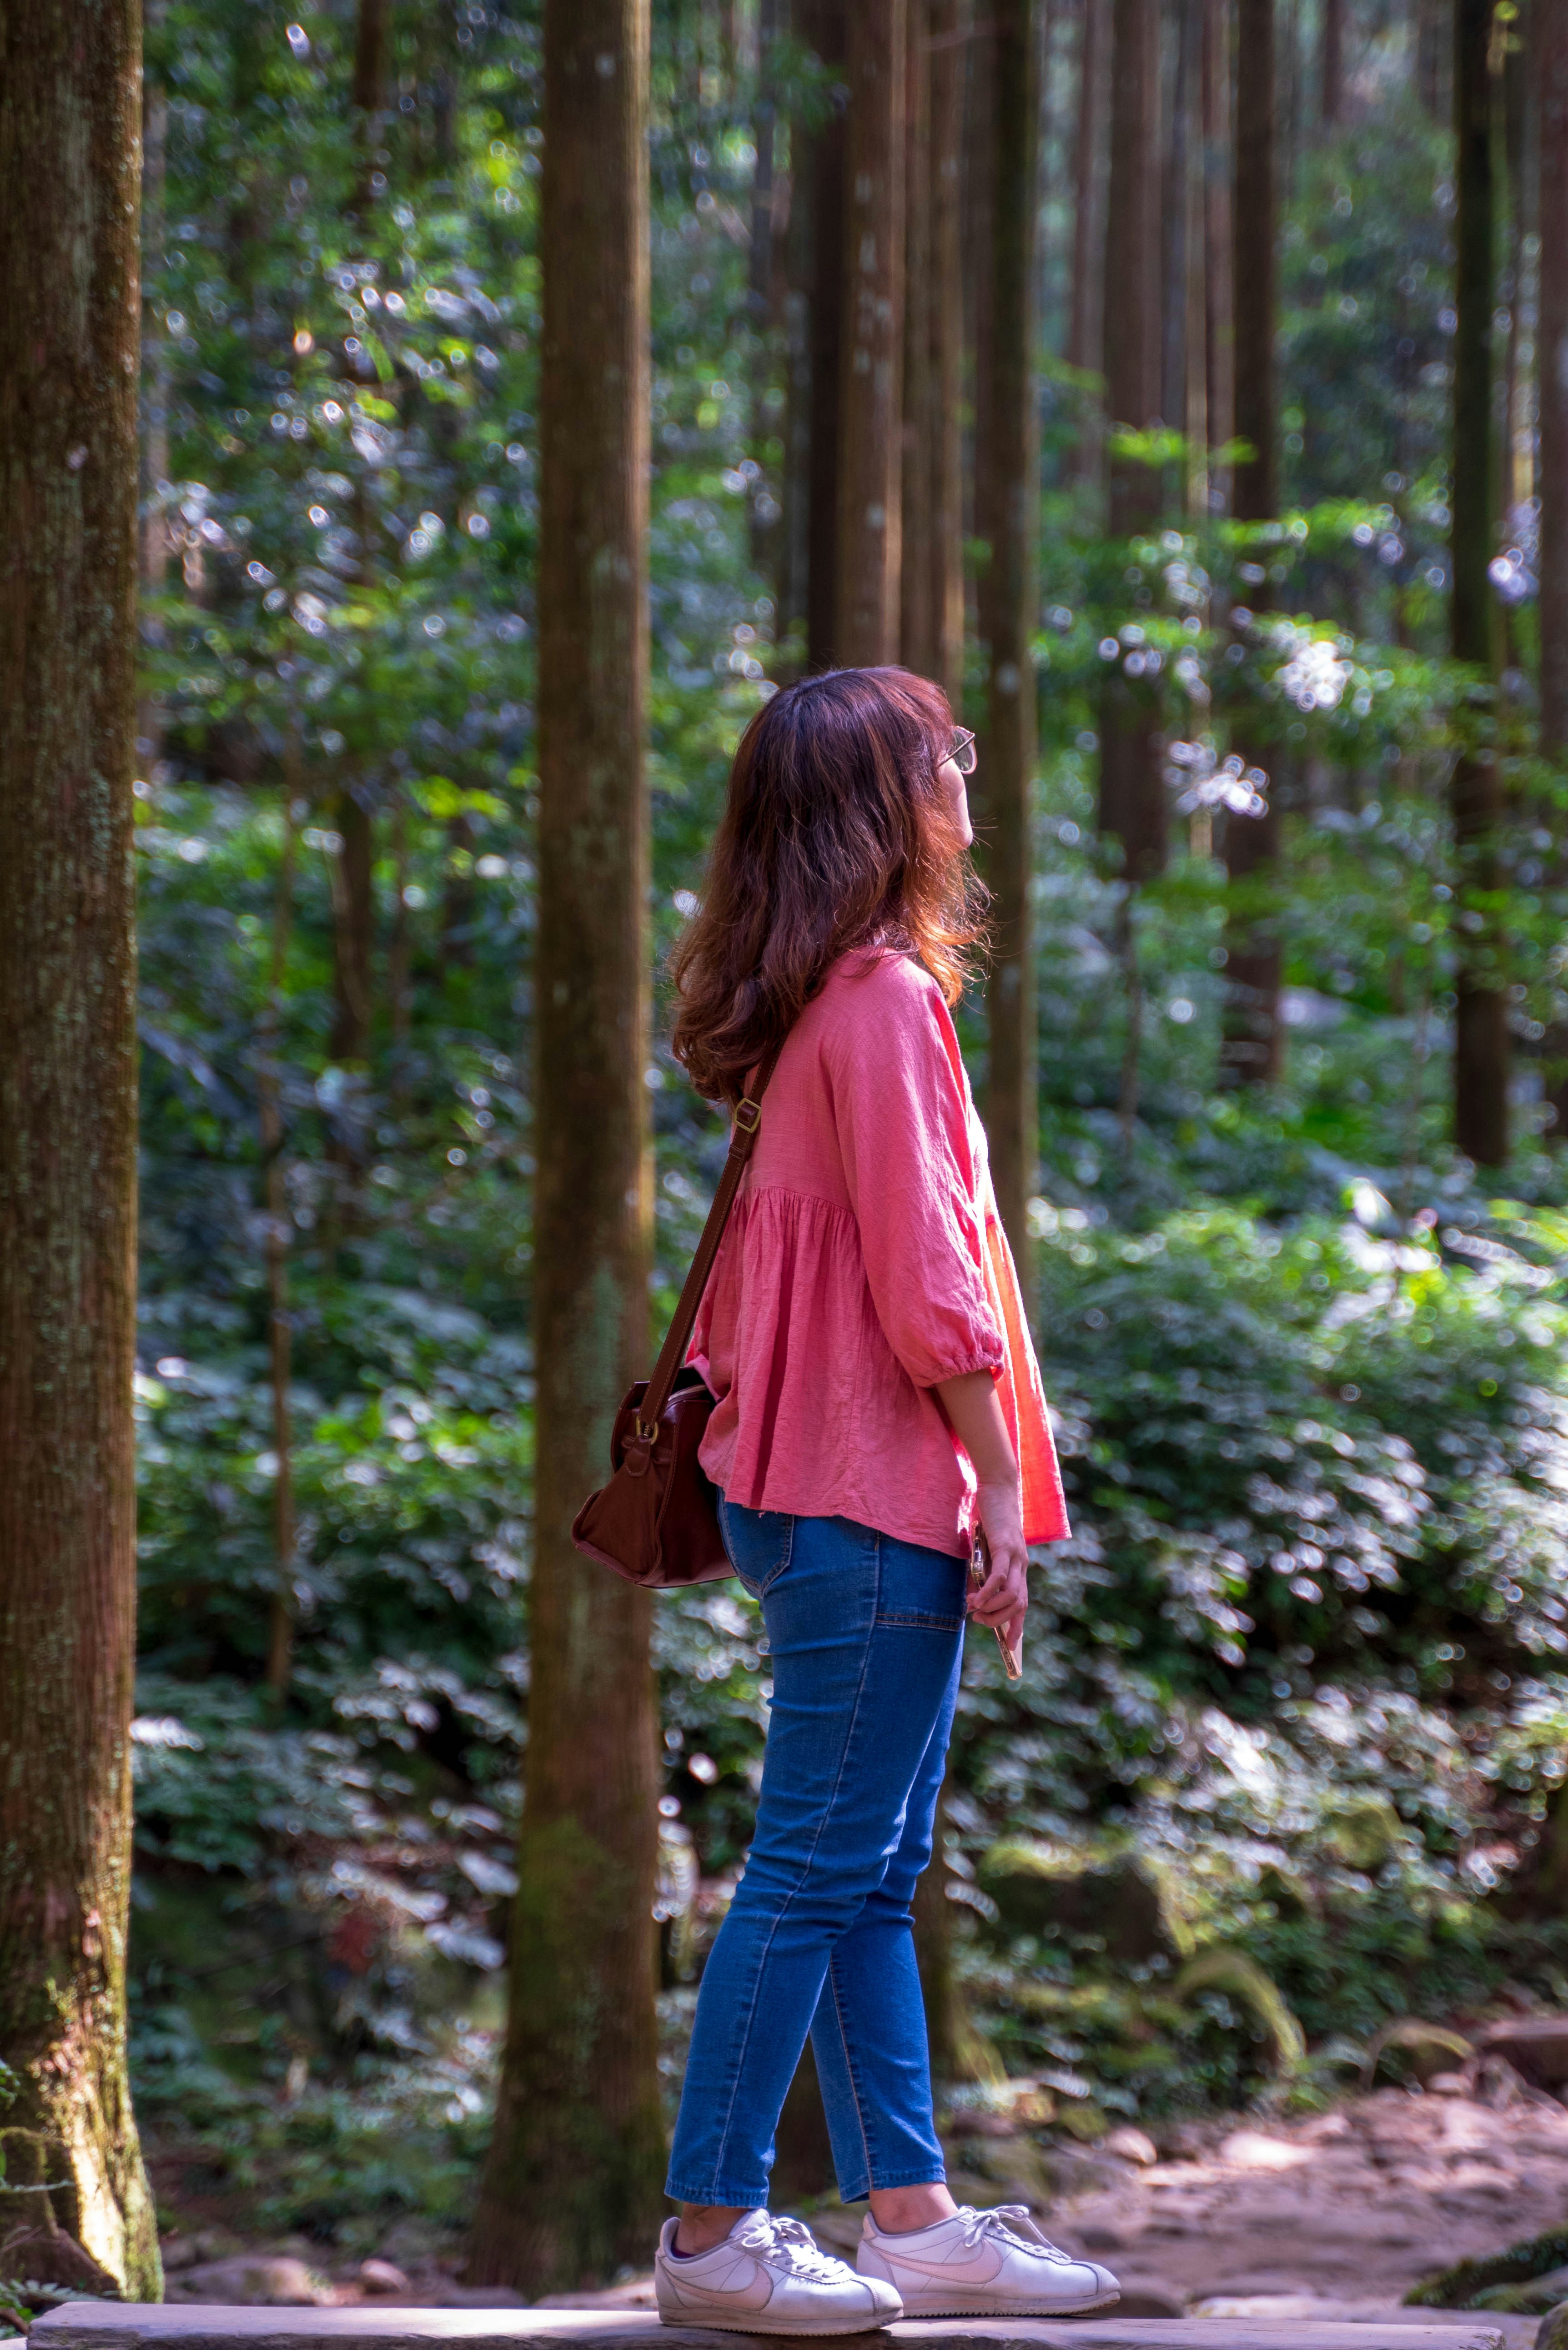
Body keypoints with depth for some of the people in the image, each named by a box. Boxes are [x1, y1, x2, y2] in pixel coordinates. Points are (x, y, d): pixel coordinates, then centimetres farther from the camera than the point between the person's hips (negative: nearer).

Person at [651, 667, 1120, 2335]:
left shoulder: (826, 1007, 14)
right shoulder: (884, 1001, -14)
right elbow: (925, 1285, -18)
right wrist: (1002, 1482, -12)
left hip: (816, 1487, 10)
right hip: (877, 1497, -10)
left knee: (874, 1870, 11)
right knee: (819, 1865, -6)